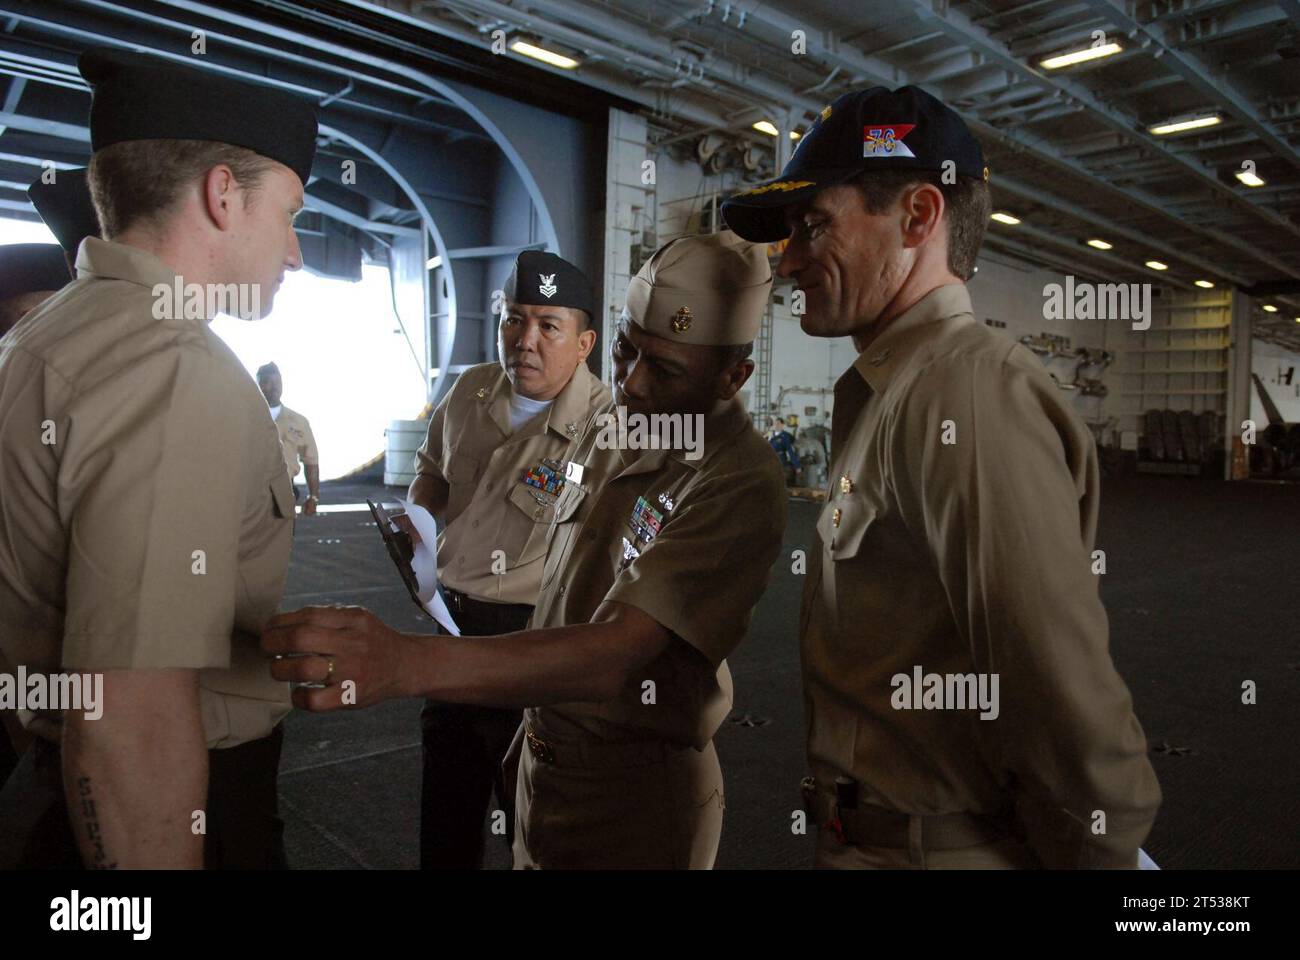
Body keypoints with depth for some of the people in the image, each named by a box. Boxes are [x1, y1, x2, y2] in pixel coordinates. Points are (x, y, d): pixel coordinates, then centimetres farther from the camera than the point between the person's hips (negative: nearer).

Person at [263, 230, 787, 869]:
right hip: (541, 762, 7)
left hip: (635, 798, -6)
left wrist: (404, 663, -45)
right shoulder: (610, 421, 0)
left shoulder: (739, 483, -26)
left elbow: (612, 656, -35)